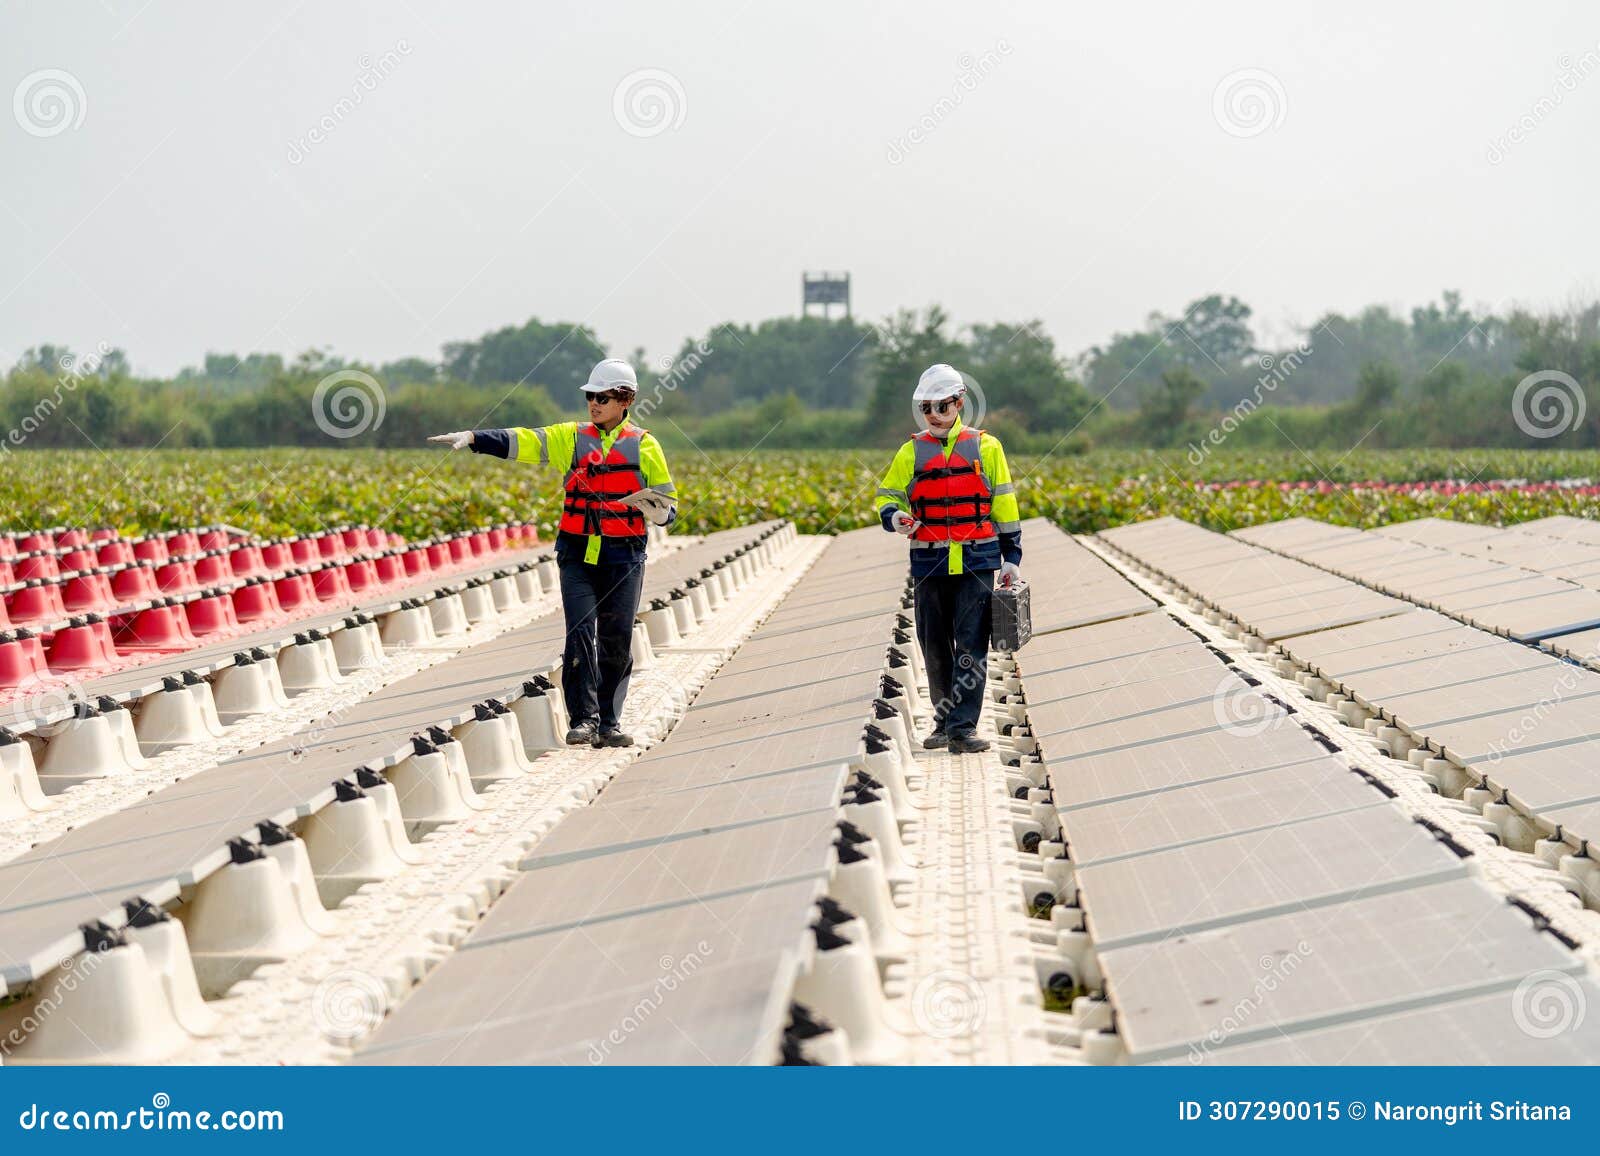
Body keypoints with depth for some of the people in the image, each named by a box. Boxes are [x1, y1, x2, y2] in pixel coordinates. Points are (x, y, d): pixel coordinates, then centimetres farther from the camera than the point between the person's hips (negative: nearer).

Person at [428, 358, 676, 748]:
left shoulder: (644, 446, 5)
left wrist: (647, 507, -18)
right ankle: (583, 719, -8)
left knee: (616, 641, 3)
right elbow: (521, 442, -4)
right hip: (577, 554, 0)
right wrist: (471, 437, -18)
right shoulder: (572, 437, 8)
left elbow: (668, 510, 5)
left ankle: (609, 723, 11)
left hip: (623, 558, 0)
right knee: (580, 634, -11)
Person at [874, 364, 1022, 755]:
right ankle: (944, 722, 20)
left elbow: (1004, 505, 10)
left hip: (977, 563, -2)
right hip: (930, 564, 2)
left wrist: (1011, 557, 7)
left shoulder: (985, 447, 6)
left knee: (971, 646, -7)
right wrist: (893, 517, -11)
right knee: (934, 646, 7)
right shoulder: (912, 451, 10)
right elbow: (886, 495, 13)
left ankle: (963, 728, -9)